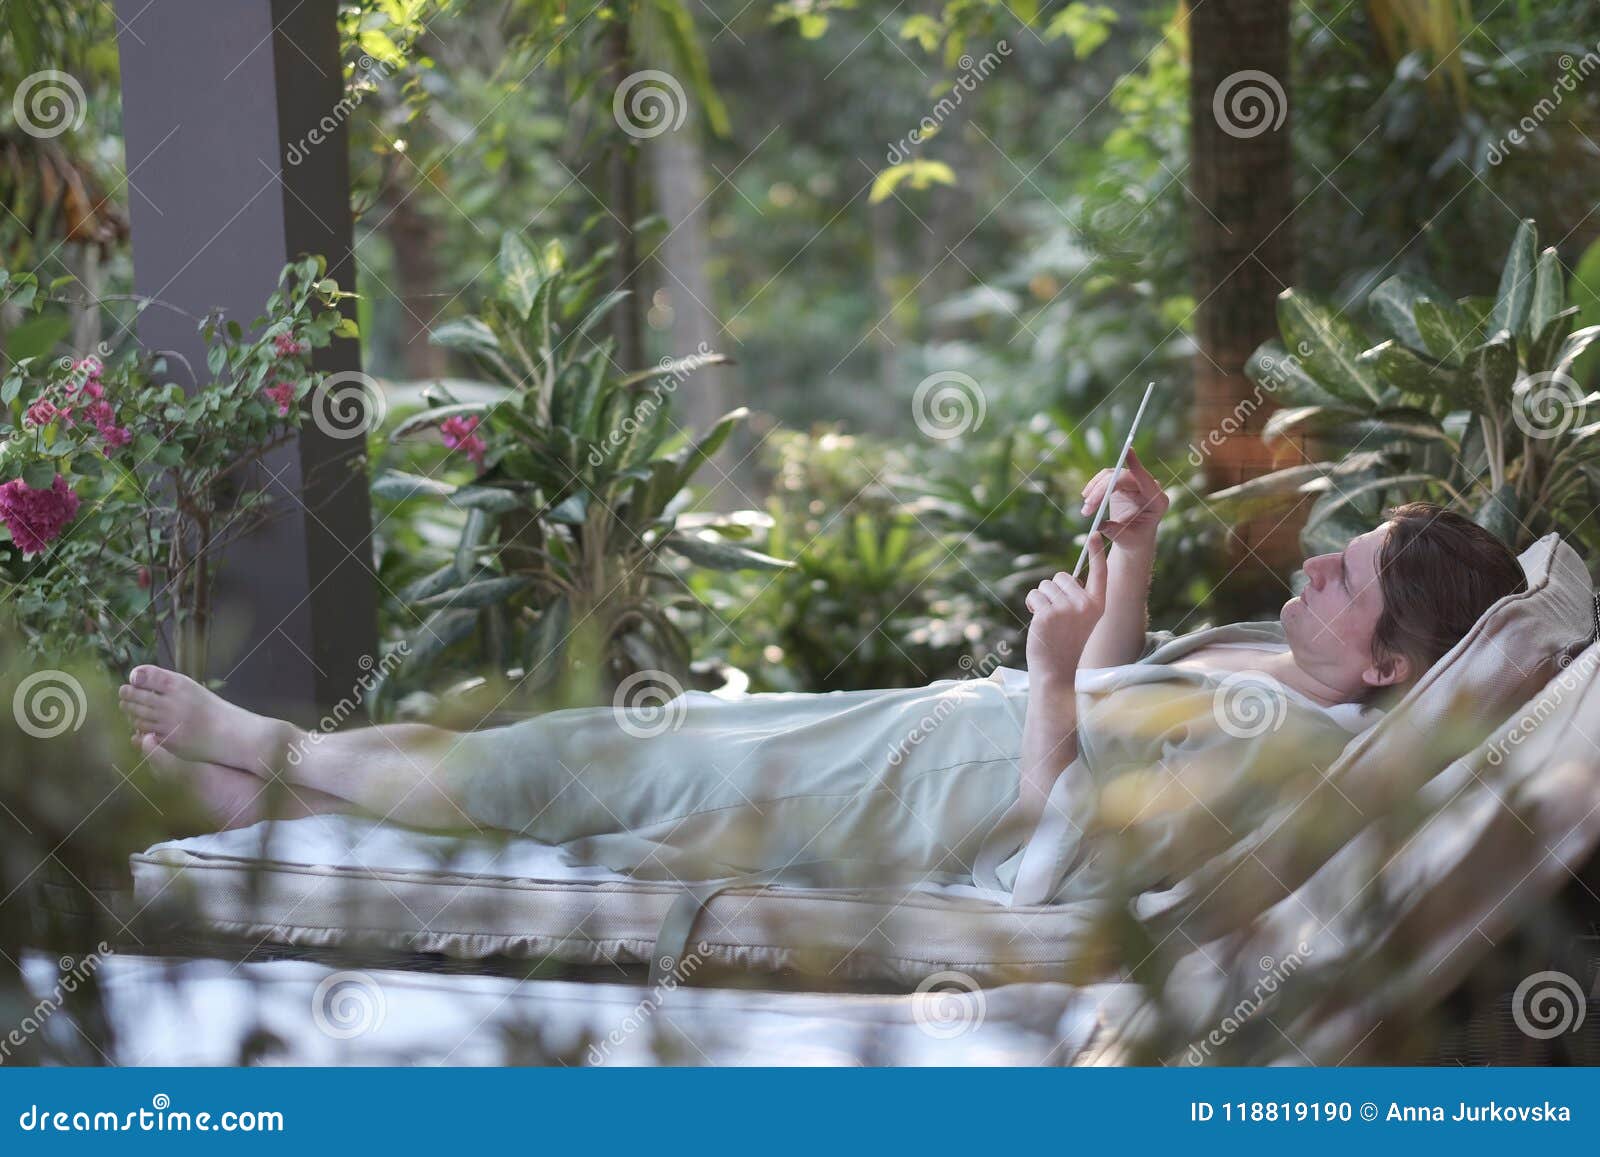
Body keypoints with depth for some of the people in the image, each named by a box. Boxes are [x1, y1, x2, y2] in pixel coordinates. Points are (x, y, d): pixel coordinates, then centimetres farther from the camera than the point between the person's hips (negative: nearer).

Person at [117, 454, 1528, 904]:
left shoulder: (1280, 748, -28)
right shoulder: (1279, 656, 1)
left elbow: (1056, 866, -33)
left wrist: (1054, 672, -35)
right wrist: (1133, 550, 4)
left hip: (868, 806, -9)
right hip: (894, 728, 9)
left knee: (551, 766, 4)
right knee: (621, 731, 16)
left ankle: (272, 749, 26)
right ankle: (284, 786, 31)